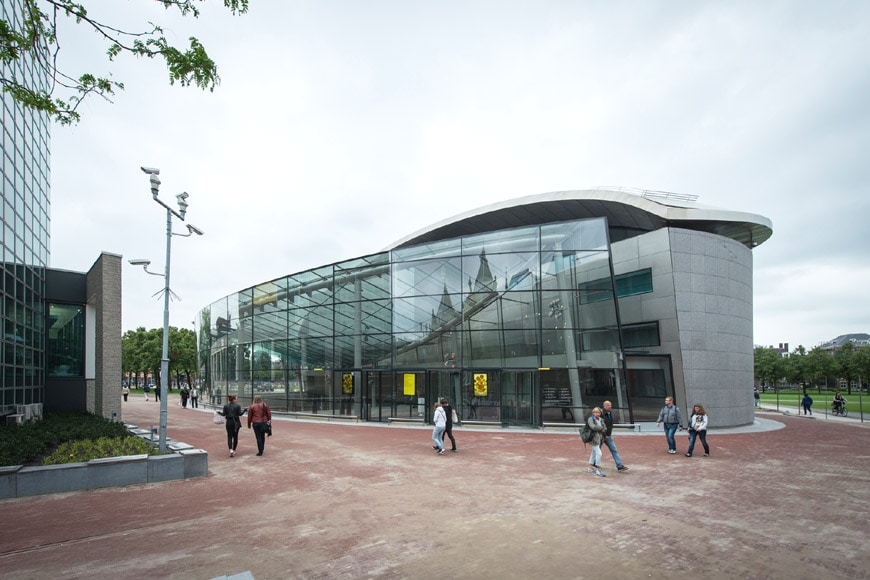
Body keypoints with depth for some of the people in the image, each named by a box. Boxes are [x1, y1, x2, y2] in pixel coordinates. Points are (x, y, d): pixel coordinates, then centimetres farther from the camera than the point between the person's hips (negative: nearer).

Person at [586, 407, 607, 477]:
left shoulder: (601, 420, 9)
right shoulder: (590, 419, -10)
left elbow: (605, 429, 3)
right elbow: (593, 427, -25)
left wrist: (600, 429, -15)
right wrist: (601, 428, -13)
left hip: (600, 438, 8)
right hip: (594, 438, -8)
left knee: (594, 453, 16)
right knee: (598, 453, -12)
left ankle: (590, 468, 26)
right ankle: (598, 471, -7)